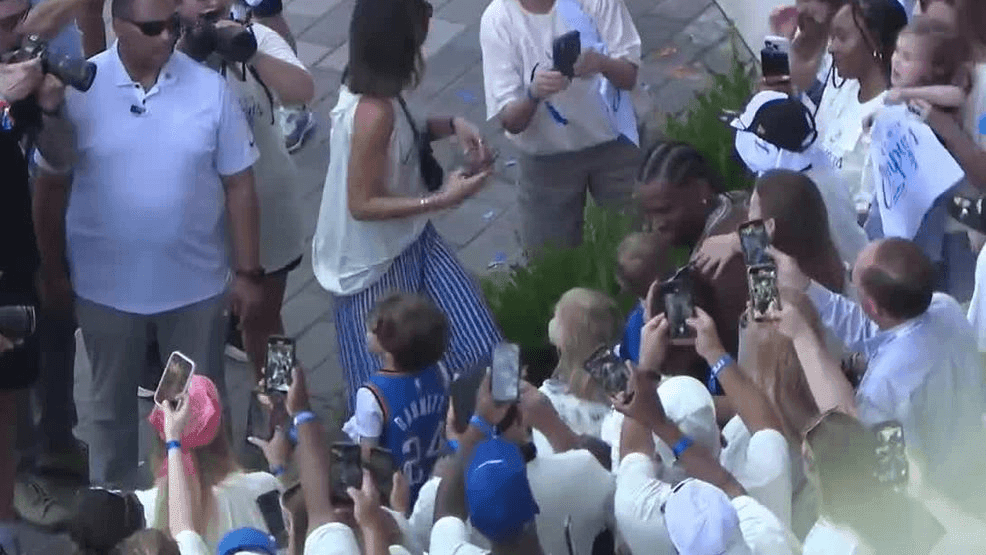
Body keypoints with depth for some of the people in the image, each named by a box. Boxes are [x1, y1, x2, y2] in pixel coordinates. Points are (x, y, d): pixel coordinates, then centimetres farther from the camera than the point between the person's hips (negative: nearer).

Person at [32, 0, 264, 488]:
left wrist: (247, 272, -2)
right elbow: (51, 185, -2)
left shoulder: (209, 88, -11)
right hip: (106, 285, 0)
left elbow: (238, 185, -4)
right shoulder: (80, 89, -13)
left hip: (195, 282, 0)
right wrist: (52, 267, 3)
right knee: (112, 402, 18)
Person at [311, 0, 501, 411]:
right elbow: (363, 205, -27)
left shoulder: (367, 86, -5)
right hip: (374, 262, -9)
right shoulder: (373, 111, -32)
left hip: (402, 243, 9)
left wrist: (450, 126, -2)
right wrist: (443, 199, -28)